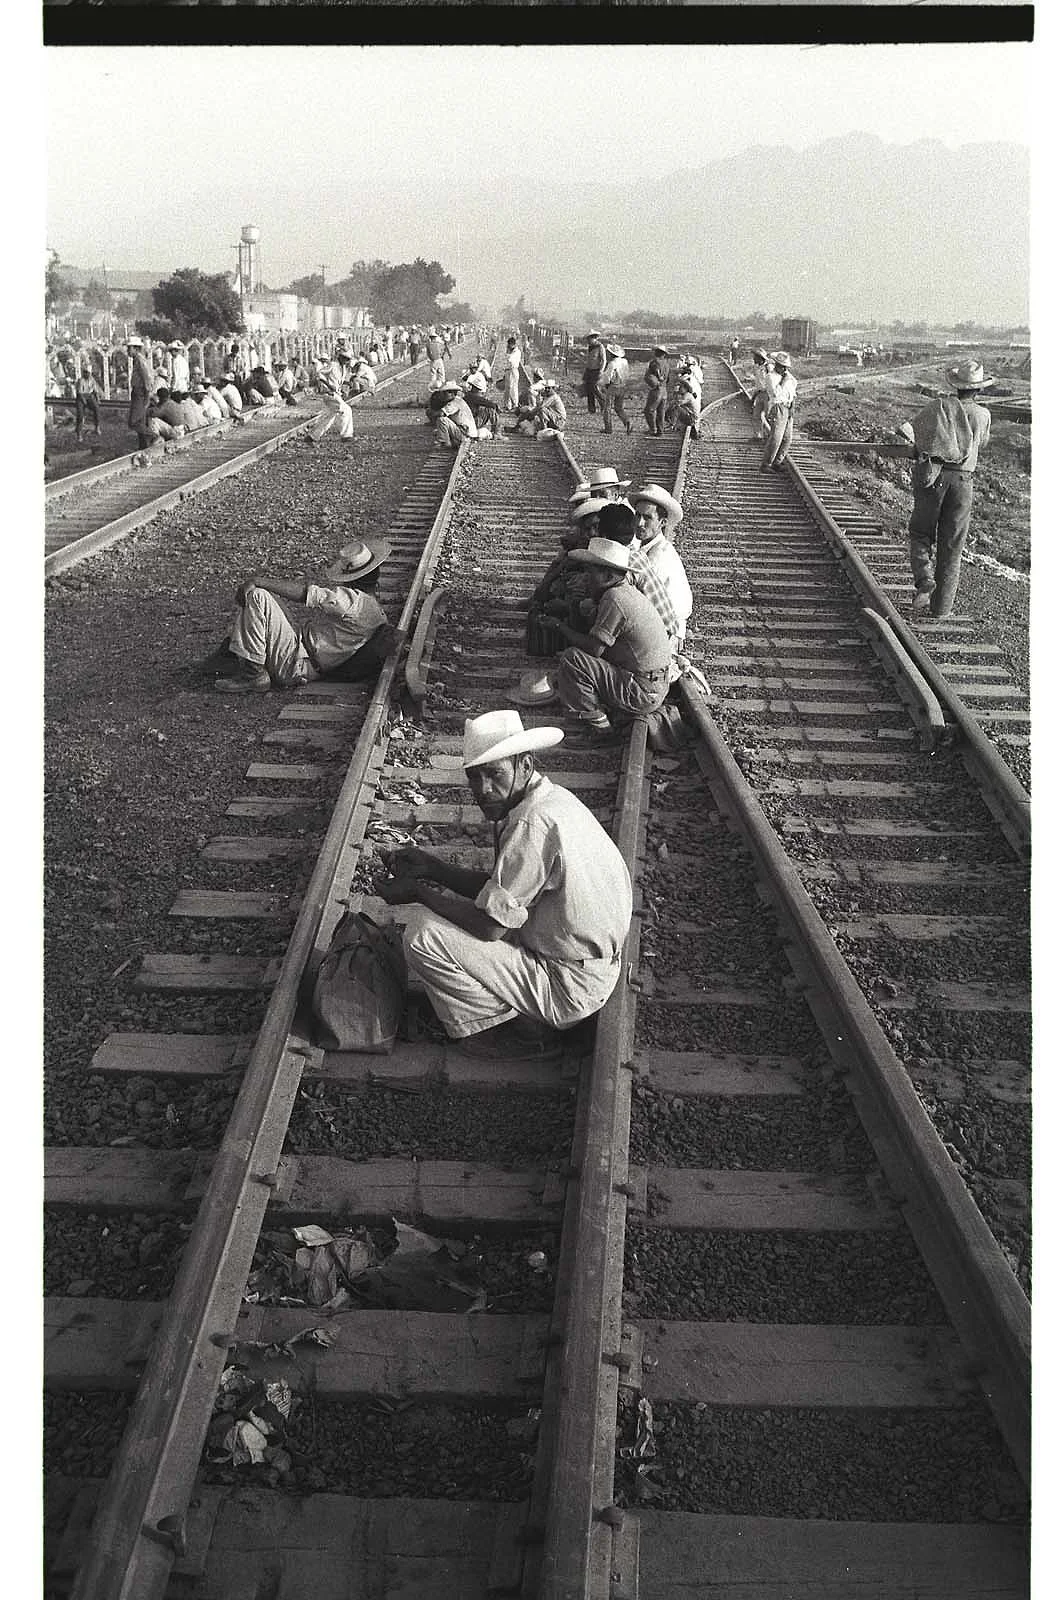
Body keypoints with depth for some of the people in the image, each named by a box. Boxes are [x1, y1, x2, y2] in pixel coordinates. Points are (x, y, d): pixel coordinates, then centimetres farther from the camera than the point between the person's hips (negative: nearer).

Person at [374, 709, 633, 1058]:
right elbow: (499, 891, 12)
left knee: (423, 933, -15)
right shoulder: (550, 798, 4)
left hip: (568, 989, -10)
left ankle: (510, 1032, 0)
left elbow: (490, 925, -22)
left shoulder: (533, 825, -28)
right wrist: (433, 867, 5)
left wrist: (419, 893, -9)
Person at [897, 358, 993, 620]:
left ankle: (924, 582, -13)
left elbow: (907, 430, 4)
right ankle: (941, 608, 11)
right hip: (962, 481, 2)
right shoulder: (983, 415, 9)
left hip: (931, 477, -1)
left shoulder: (938, 407, 2)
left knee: (920, 534, 13)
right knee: (951, 548, 8)